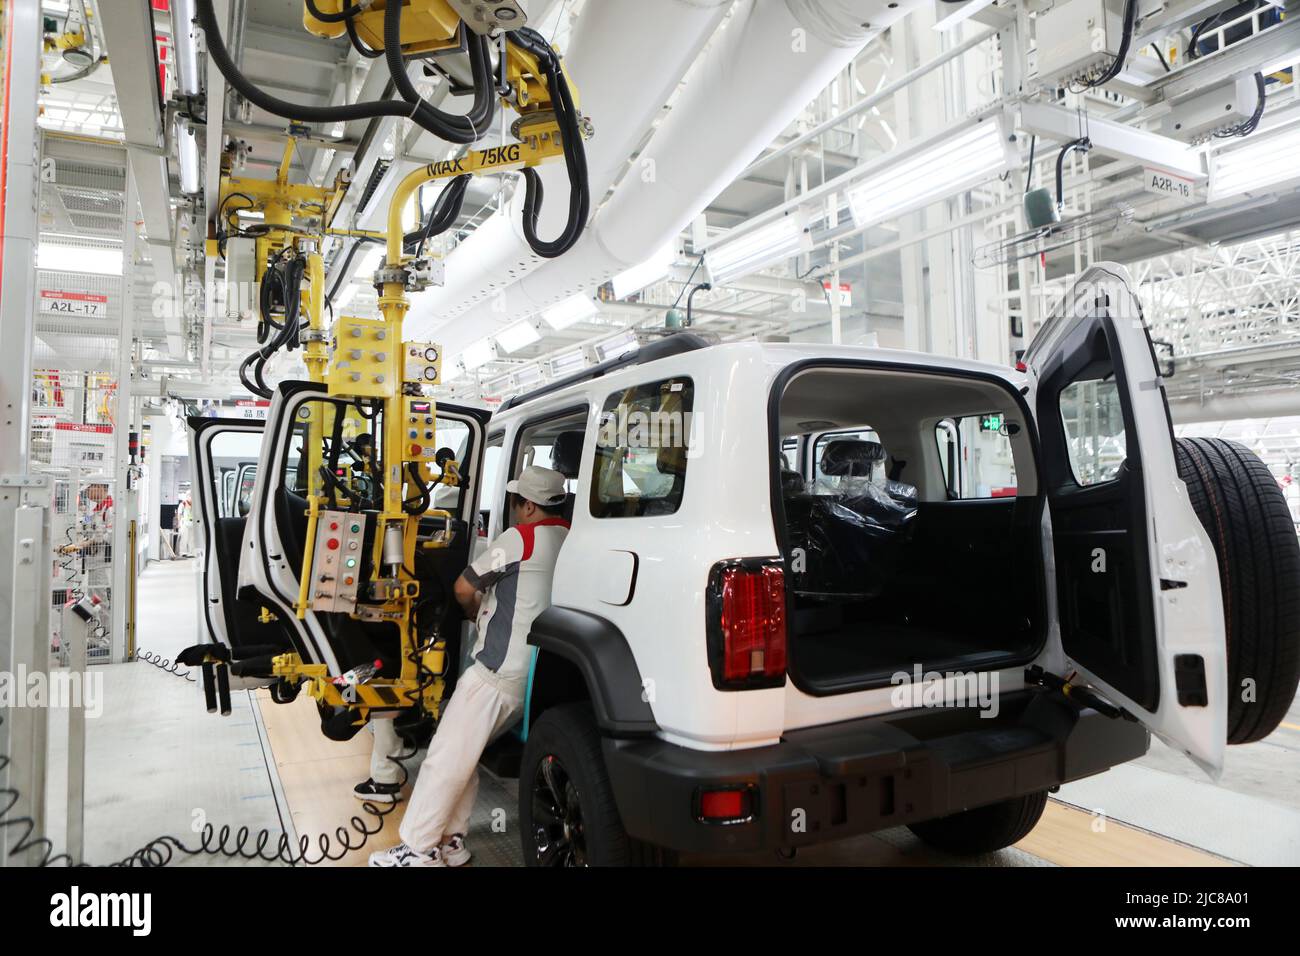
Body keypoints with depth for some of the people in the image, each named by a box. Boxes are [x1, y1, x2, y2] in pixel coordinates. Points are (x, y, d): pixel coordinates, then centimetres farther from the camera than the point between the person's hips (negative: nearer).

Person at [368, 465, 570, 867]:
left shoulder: (520, 538, -11)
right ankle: (450, 841, 24)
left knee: (446, 758, 0)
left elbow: (464, 588, -4)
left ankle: (418, 850, 8)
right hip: (534, 678, 8)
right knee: (463, 756, 19)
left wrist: (477, 614, 16)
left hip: (498, 671, -8)